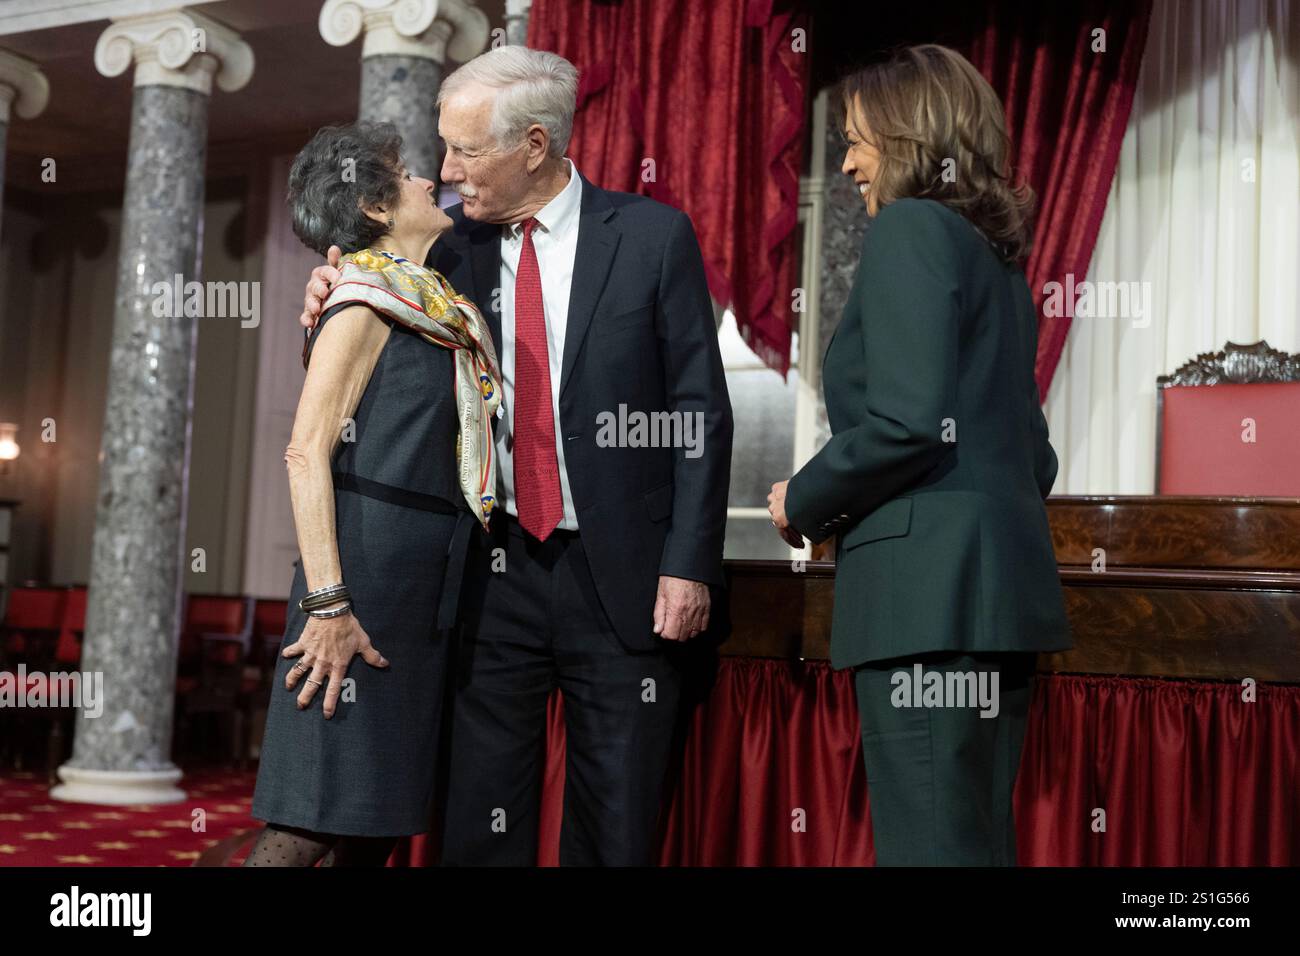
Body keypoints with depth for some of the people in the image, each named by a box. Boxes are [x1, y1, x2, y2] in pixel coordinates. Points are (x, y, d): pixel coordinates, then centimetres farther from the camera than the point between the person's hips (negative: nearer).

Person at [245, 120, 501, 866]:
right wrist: (327, 603, -21)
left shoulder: (436, 313, 18)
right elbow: (307, 454, -13)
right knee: (314, 823, -7)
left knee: (380, 821, 10)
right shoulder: (365, 307, -5)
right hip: (369, 569, -8)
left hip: (429, 583, 8)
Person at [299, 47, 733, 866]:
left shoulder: (652, 236, -2)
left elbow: (702, 412, -3)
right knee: (481, 822, 7)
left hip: (623, 577, -3)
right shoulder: (456, 251, 7)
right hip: (495, 573, 3)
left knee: (616, 828, 8)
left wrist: (689, 564, -9)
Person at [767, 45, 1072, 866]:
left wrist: (804, 504, -3)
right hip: (1001, 582, 10)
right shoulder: (995, 254, 21)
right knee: (979, 838, 14)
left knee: (931, 843, -5)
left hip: (929, 583, -10)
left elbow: (906, 421, -19)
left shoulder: (909, 228, -6)